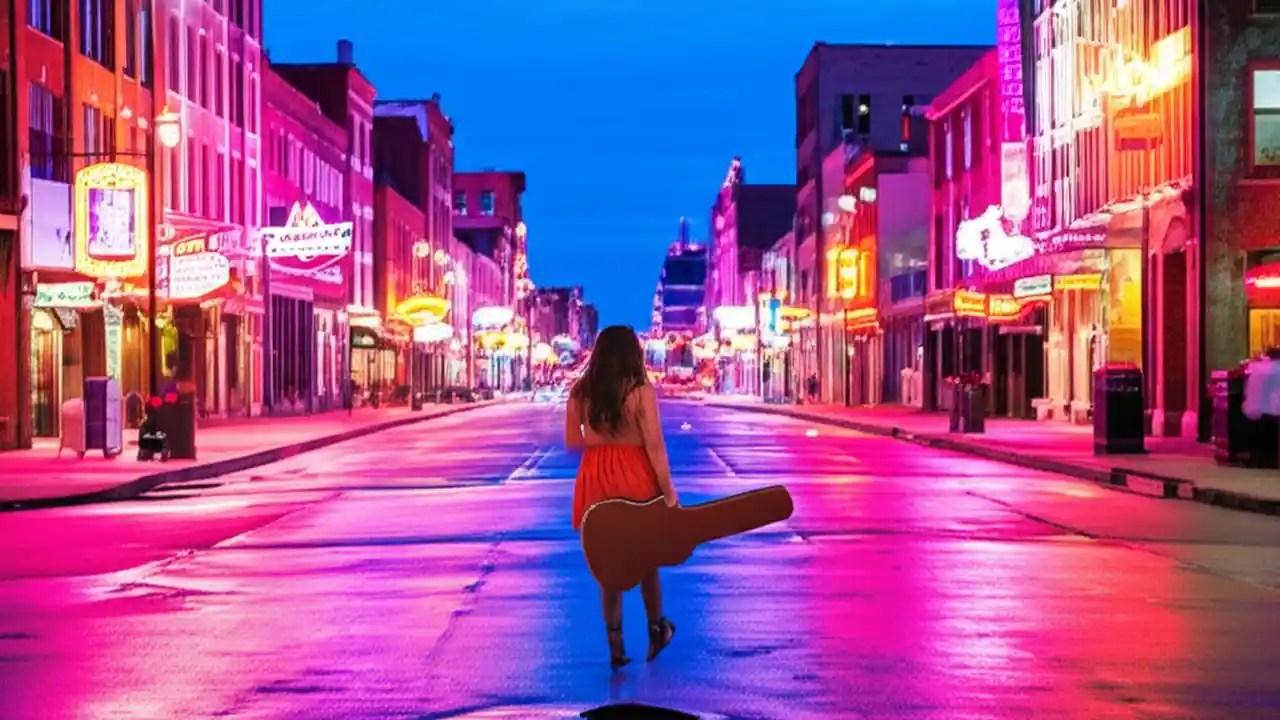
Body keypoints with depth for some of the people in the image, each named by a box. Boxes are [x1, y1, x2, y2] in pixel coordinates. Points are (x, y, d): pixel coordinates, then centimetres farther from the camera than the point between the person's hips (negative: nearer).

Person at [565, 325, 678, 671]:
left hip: (596, 478, 3)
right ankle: (656, 629, 32)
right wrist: (668, 490, -10)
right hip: (635, 476, -3)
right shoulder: (640, 390, -11)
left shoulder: (580, 391, 1)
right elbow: (654, 445, -14)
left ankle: (615, 645, 12)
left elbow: (572, 441, 4)